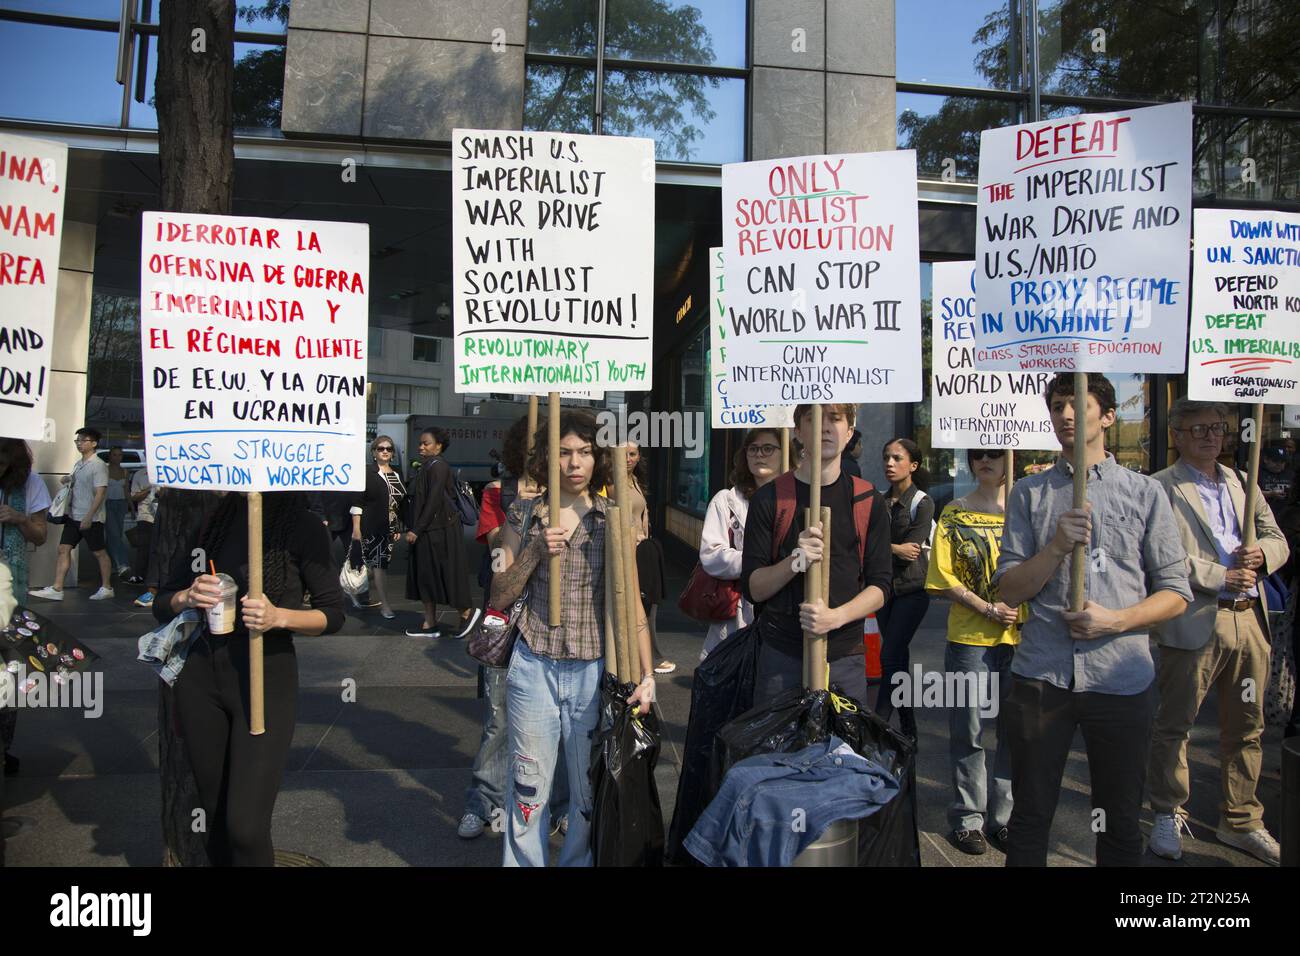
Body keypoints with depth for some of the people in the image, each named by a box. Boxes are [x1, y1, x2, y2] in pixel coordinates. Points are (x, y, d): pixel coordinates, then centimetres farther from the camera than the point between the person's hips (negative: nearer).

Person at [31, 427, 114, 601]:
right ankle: (57, 589, 0)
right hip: (74, 515, 8)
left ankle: (106, 588, 14)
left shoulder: (98, 465, -12)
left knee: (99, 553, 3)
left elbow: (100, 493, -18)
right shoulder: (78, 465, 13)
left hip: (91, 518, -8)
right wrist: (67, 480, 5)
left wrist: (89, 517, -22)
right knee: (63, 549, 1)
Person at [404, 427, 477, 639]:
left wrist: (416, 530, -19)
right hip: (427, 532, 9)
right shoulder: (426, 467, 13)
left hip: (440, 532, -9)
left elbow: (433, 501, -20)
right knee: (424, 576, 9)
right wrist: (413, 529, 14)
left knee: (444, 574, -2)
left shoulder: (437, 466, -15)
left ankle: (467, 611, 16)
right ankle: (429, 624, 14)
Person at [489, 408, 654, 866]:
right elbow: (499, 597, 3)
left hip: (594, 670, 0)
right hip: (534, 668, 0)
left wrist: (647, 675, -9)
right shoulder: (523, 516, 3)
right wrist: (536, 549, -12)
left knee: (591, 793, 10)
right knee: (529, 791, 8)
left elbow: (632, 603, -1)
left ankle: (579, 861, 30)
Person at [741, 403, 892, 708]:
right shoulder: (769, 498, 0)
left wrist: (836, 616, -16)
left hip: (845, 658, 1)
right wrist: (794, 561, -21)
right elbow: (752, 589, -2)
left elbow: (880, 586, 2)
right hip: (782, 657, -1)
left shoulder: (869, 501, 5)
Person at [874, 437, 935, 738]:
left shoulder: (923, 503, -5)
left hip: (911, 589, -5)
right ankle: (908, 728, 18)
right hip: (885, 587, 5)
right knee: (898, 658, 10)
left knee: (890, 657, -12)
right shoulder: (879, 502, 9)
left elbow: (912, 548, -15)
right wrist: (895, 549, -13)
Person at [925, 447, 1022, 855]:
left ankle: (1004, 817, 22)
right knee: (968, 731, 3)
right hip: (970, 637, -2)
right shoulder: (955, 513, 3)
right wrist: (988, 609, -13)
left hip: (1021, 635, 2)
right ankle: (968, 818, 16)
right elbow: (943, 577, -3)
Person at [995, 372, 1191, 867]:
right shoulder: (1029, 493, 8)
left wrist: (1116, 620, -12)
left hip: (1120, 674, 0)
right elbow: (1009, 590, 3)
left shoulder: (1145, 492, 6)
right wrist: (1057, 548, -13)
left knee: (1119, 822, 11)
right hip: (1040, 674, 1)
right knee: (1030, 815, 9)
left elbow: (1176, 593, 4)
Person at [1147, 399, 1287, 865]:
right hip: (1195, 623, -6)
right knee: (1174, 725, 3)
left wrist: (1261, 553, -5)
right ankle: (1168, 816, 18)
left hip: (1250, 619, 6)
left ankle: (1241, 821, 26)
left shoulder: (1242, 483, 18)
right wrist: (1223, 577, -16)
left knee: (1246, 729, 13)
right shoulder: (1161, 489, -3)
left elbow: (1278, 539, 17)